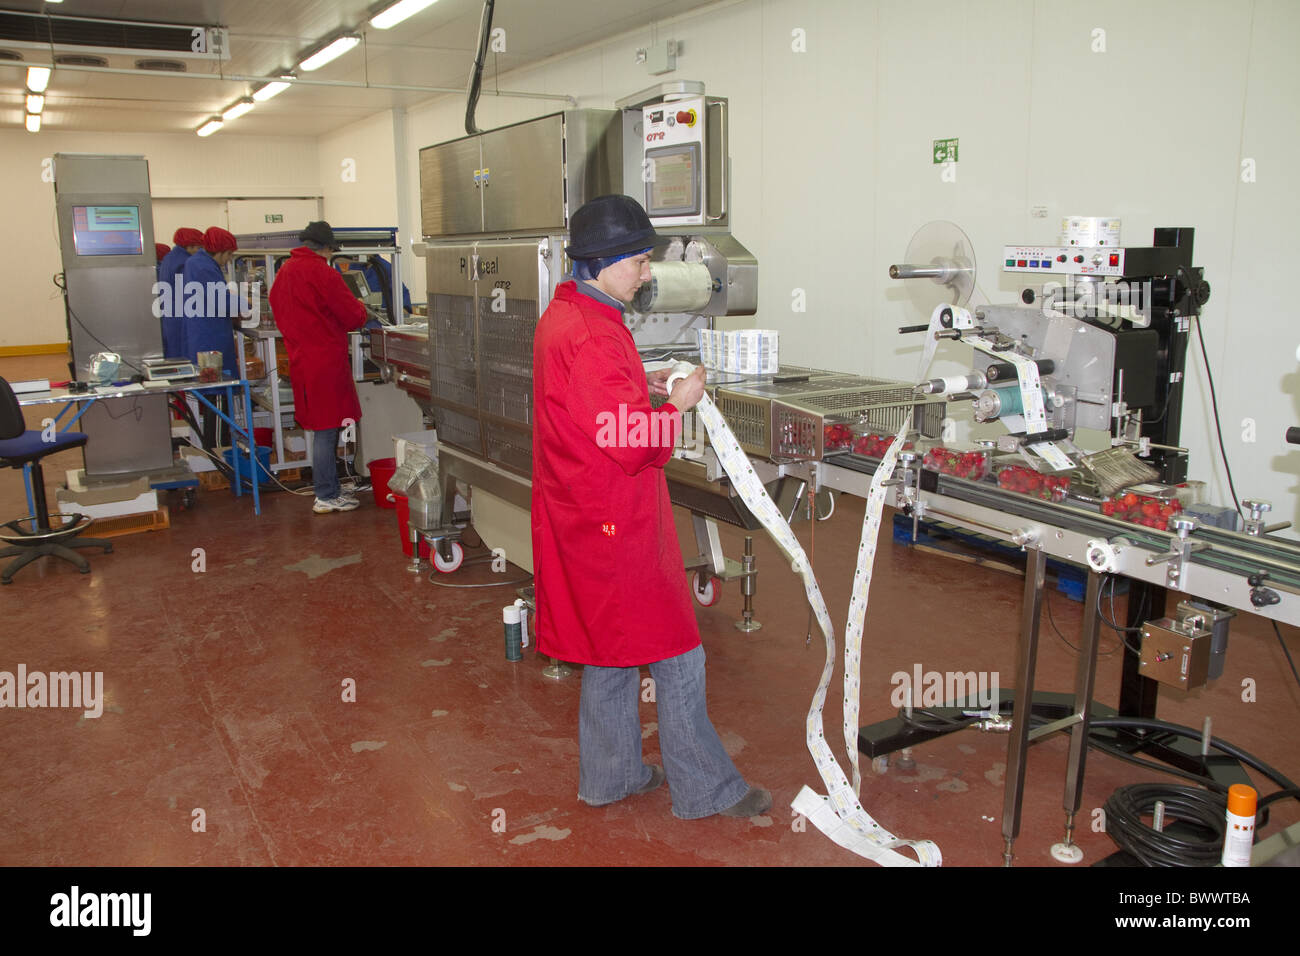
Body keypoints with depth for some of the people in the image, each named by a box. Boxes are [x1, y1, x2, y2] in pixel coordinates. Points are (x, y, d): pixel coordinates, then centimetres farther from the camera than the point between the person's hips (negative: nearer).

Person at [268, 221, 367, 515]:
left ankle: (331, 489, 25)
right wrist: (360, 309, 10)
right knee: (326, 429, -2)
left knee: (323, 427, 16)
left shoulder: (284, 272, 11)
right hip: (326, 361, -8)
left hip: (300, 359, 8)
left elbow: (280, 314, 20)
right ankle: (326, 497, 4)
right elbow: (353, 317, -10)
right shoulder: (321, 272, -14)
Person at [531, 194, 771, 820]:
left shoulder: (560, 317, 9)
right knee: (676, 654, 3)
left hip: (581, 515, 10)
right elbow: (631, 443, -25)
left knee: (612, 649, 20)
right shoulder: (594, 337, -23)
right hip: (618, 522, -10)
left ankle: (610, 776, 34)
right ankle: (705, 790, 18)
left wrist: (640, 388, 11)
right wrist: (676, 404, -9)